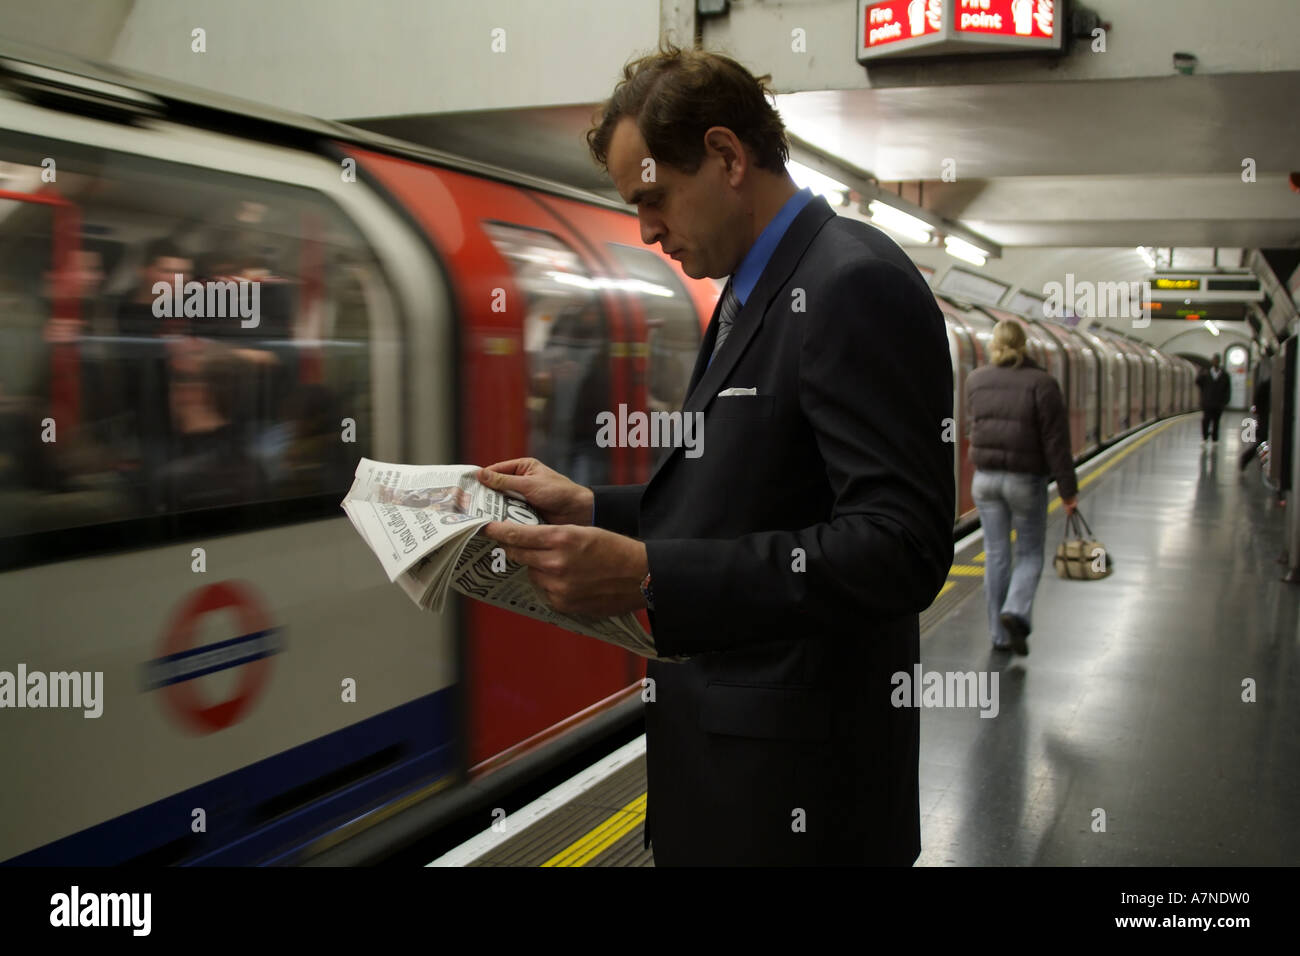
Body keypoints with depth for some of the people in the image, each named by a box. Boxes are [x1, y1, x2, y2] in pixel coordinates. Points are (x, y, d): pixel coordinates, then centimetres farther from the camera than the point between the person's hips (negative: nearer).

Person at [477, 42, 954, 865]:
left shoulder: (856, 283, -17)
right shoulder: (755, 291, 13)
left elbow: (901, 548, -25)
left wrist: (648, 577, -30)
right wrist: (592, 508, 5)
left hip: (793, 776, -9)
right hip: (721, 738, 9)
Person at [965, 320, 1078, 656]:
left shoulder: (976, 380, 2)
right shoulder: (1041, 383, -10)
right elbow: (1056, 441, -11)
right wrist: (1068, 489, -7)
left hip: (985, 477, 3)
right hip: (1026, 479, -3)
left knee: (995, 555, 10)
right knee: (1029, 553, 11)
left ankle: (1000, 634, 14)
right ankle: (1016, 611, -12)